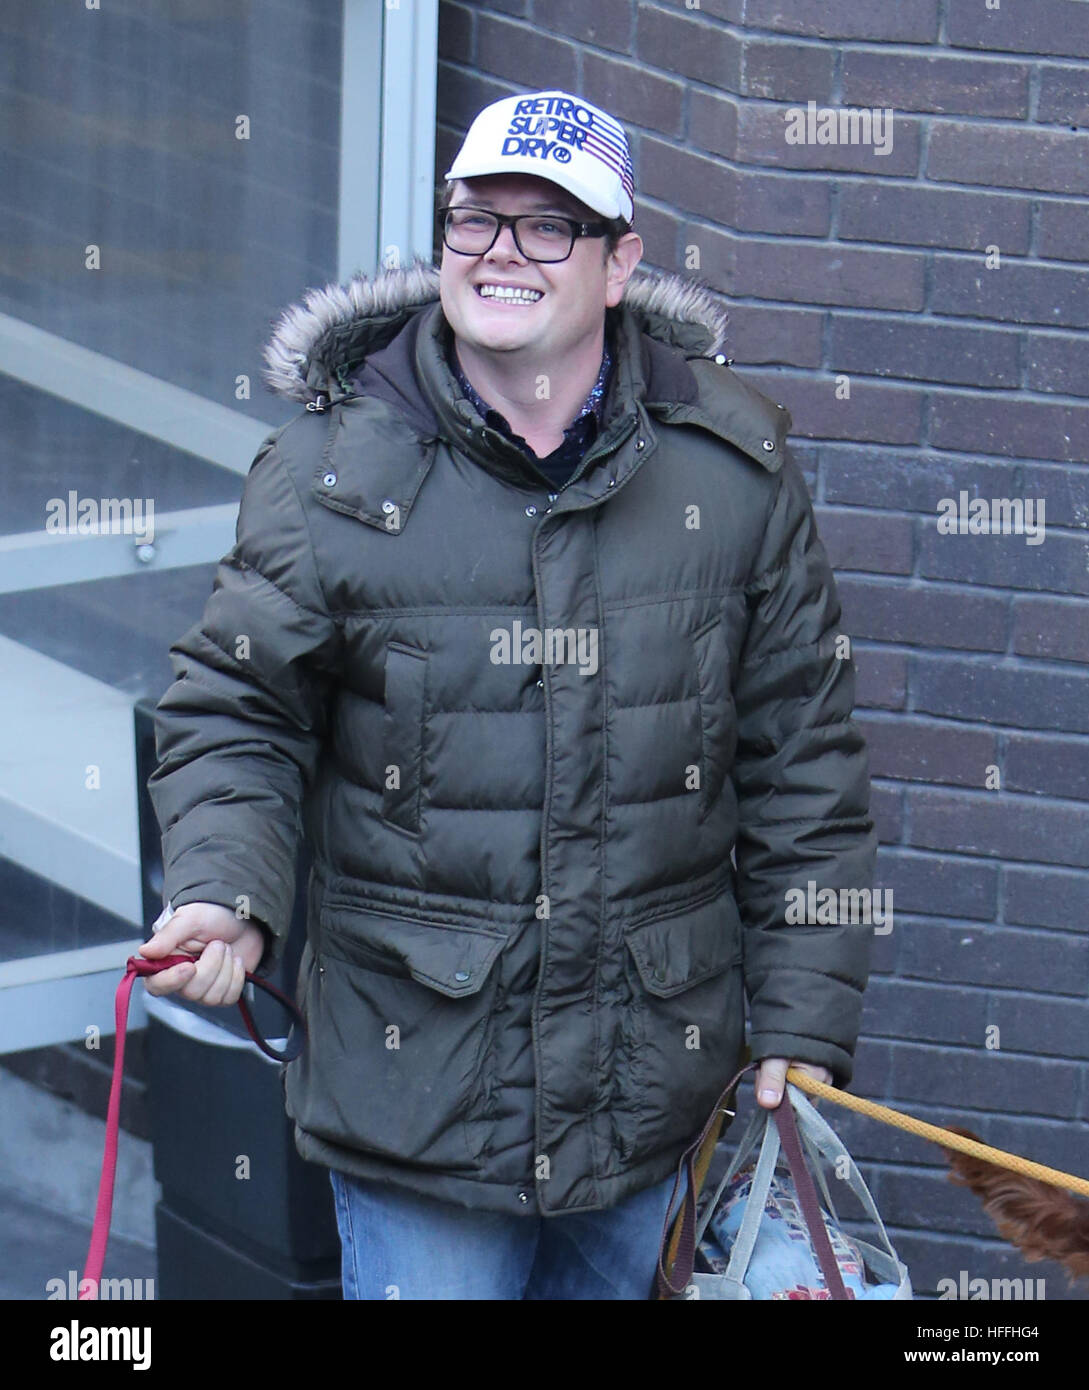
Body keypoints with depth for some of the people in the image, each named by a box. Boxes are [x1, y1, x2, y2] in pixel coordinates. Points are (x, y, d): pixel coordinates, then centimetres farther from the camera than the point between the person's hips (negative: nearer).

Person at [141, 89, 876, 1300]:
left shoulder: (731, 466, -1)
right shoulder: (331, 468, -6)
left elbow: (802, 767, 4)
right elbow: (235, 715, 2)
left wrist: (803, 1036, 3)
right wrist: (225, 892, -18)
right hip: (413, 1084, -2)